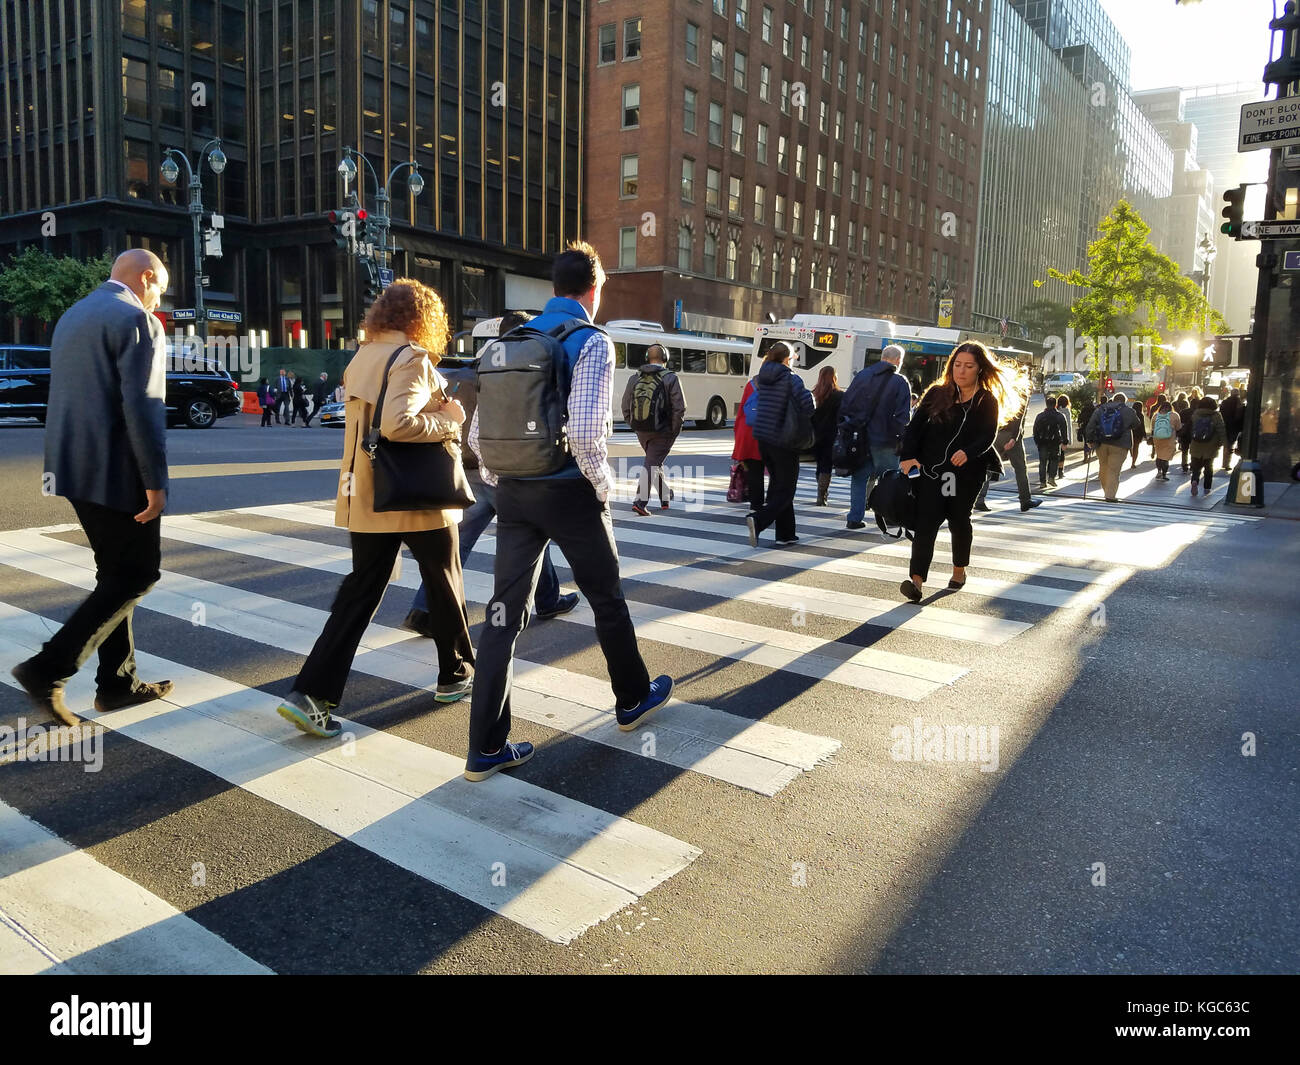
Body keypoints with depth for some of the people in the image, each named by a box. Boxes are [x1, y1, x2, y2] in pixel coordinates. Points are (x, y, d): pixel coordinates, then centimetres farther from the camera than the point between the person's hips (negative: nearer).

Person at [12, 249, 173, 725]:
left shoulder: (72, 316, 16)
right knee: (138, 575, 0)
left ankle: (117, 681, 21)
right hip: (116, 471, -9)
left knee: (116, 574, 15)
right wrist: (155, 482, -17)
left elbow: (70, 397, 20)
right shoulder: (136, 319, -13)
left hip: (75, 467, 10)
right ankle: (48, 668, -3)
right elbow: (141, 408, -20)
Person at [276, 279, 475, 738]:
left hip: (366, 497, 7)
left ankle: (312, 693, 2)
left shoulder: (361, 358, 10)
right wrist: (448, 421, -16)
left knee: (361, 591, 9)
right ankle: (456, 675, 29)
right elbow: (396, 424, -29)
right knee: (444, 584, 13)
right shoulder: (412, 359, -16)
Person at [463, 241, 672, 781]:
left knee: (505, 611, 5)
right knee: (607, 599, 16)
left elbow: (478, 433, 7)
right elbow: (584, 429, -22)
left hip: (514, 494, 5)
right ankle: (632, 699, 36)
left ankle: (486, 747, 7)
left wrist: (501, 482, 17)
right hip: (569, 493, -5)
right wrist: (602, 483, -7)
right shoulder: (592, 342, -9)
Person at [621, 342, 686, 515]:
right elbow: (680, 408, -13)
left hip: (641, 431, 5)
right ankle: (640, 501, -13)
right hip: (662, 432, -5)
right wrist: (674, 430, -3)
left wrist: (634, 426, 15)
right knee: (652, 463, -2)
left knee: (655, 462, 21)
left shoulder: (635, 378, 4)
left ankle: (665, 497, 34)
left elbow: (625, 408, 6)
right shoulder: (670, 379, -9)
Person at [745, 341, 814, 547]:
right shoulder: (790, 378, -12)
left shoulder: (763, 377, 8)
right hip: (783, 441, -7)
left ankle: (786, 534, 20)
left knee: (778, 485, 16)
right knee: (785, 490, 1)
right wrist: (805, 422, -6)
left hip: (762, 437, 7)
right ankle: (758, 519, -21)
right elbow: (806, 400, -25)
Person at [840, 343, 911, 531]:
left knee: (860, 477, 10)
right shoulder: (900, 382, -4)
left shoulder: (861, 375, 7)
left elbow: (845, 404, 7)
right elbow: (903, 417, -9)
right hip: (884, 440, -4)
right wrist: (900, 440, -4)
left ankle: (854, 518, 7)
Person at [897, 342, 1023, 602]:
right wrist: (908, 456, -12)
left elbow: (988, 436, -10)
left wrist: (968, 452, -30)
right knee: (926, 521, -11)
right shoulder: (937, 393, 6)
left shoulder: (987, 401, 2)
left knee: (959, 519, 13)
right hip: (931, 468, 0)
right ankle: (916, 580, -18)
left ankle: (959, 571, 35)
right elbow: (915, 426, 2)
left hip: (967, 472, 0)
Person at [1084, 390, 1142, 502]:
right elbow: (1136, 425, 13)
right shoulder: (1128, 411, -1)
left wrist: (1090, 439, 6)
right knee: (1114, 470, -2)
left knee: (1103, 468, 15)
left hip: (1101, 444, 3)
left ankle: (1107, 491, 25)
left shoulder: (1100, 409, 7)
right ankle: (1110, 495, -6)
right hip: (1119, 445, -3)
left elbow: (1090, 425, 2)